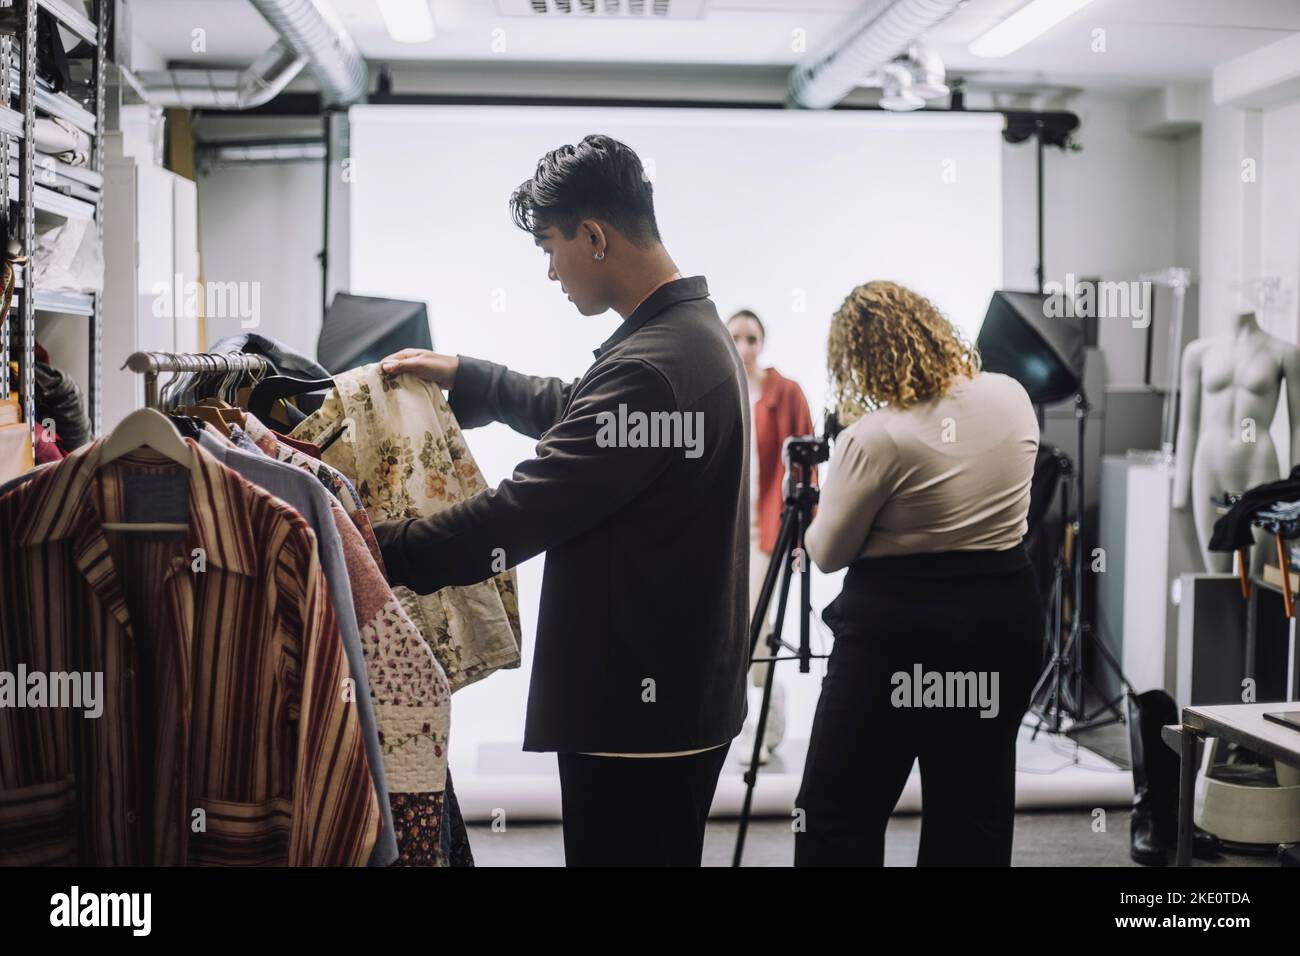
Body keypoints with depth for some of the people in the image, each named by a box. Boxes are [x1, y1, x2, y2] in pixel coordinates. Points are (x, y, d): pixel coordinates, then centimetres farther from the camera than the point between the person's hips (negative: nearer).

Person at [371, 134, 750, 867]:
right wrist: (465, 378, 25)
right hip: (684, 692, 10)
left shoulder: (650, 369, -24)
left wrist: (382, 549, -14)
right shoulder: (696, 331, 9)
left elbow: (524, 511, -24)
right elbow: (579, 411, 26)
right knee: (660, 852, 19)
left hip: (638, 707, -10)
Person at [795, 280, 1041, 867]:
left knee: (836, 816, 4)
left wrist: (813, 526, 15)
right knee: (976, 809, 14)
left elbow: (827, 553, -5)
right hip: (1006, 615, 6)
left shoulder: (875, 439, -17)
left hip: (898, 629, -6)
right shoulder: (1011, 397, 1)